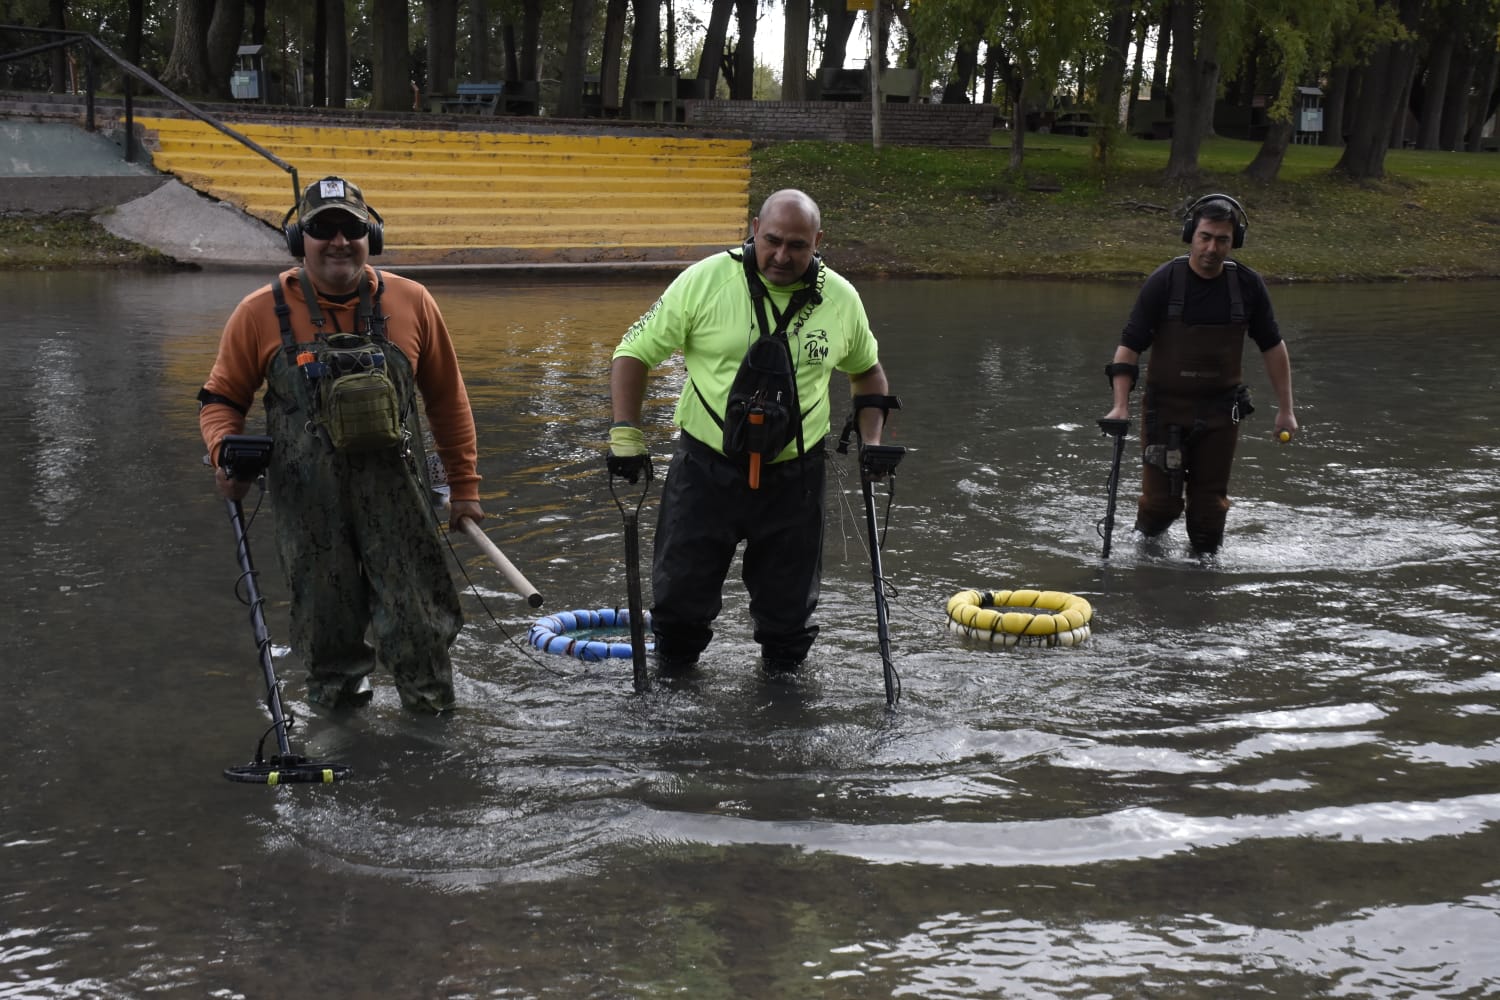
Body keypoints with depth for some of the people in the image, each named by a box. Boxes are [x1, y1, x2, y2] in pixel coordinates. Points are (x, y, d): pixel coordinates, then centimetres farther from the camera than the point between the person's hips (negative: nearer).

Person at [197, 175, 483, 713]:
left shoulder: (411, 303, 1)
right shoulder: (262, 312, -2)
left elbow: (447, 399, 10)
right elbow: (222, 397, 8)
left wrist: (465, 486, 11)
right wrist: (225, 454, -12)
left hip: (397, 498, 0)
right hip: (309, 502, 0)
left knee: (419, 629, 4)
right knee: (328, 627, 9)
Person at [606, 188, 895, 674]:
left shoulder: (841, 298, 1)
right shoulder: (704, 280, -9)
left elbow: (867, 369, 19)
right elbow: (634, 352, -3)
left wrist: (871, 442, 7)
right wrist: (625, 433, -12)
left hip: (794, 477, 2)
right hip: (706, 468, -2)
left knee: (788, 603, 9)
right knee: (680, 594, 3)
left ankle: (784, 670, 35)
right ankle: (672, 668, 29)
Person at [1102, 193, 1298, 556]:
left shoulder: (1248, 285, -3)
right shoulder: (1164, 281, -11)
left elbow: (1272, 346, 8)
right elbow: (1129, 345, -10)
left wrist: (1285, 410, 6)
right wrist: (1120, 405, -20)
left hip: (1220, 411, 2)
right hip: (1165, 407, -2)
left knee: (1210, 502, 6)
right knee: (1161, 501, -1)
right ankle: (1147, 541, 28)